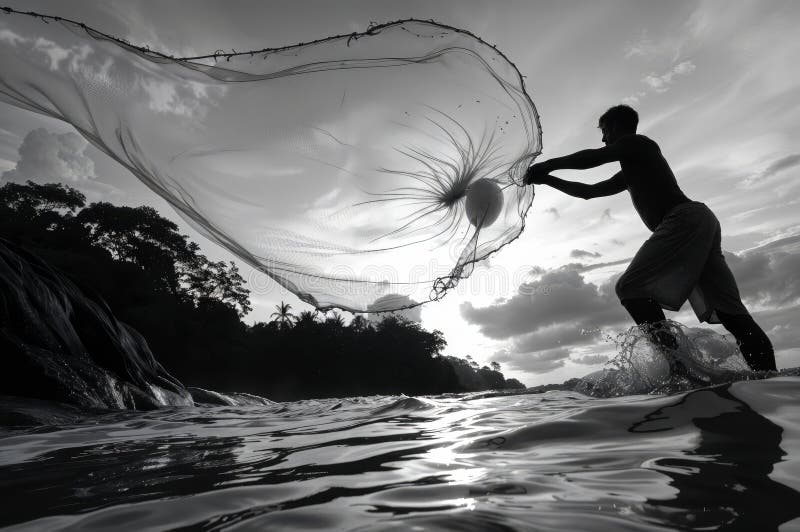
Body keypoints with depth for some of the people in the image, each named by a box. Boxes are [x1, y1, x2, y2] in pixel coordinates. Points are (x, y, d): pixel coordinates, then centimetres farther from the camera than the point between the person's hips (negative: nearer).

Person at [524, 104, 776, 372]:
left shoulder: (637, 142, 9)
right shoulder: (630, 173, 33)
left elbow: (592, 158, -7)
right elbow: (590, 191, 36)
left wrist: (547, 165, 1)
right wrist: (548, 180, 33)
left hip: (684, 218, -10)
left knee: (630, 287, -15)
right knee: (729, 311, 2)